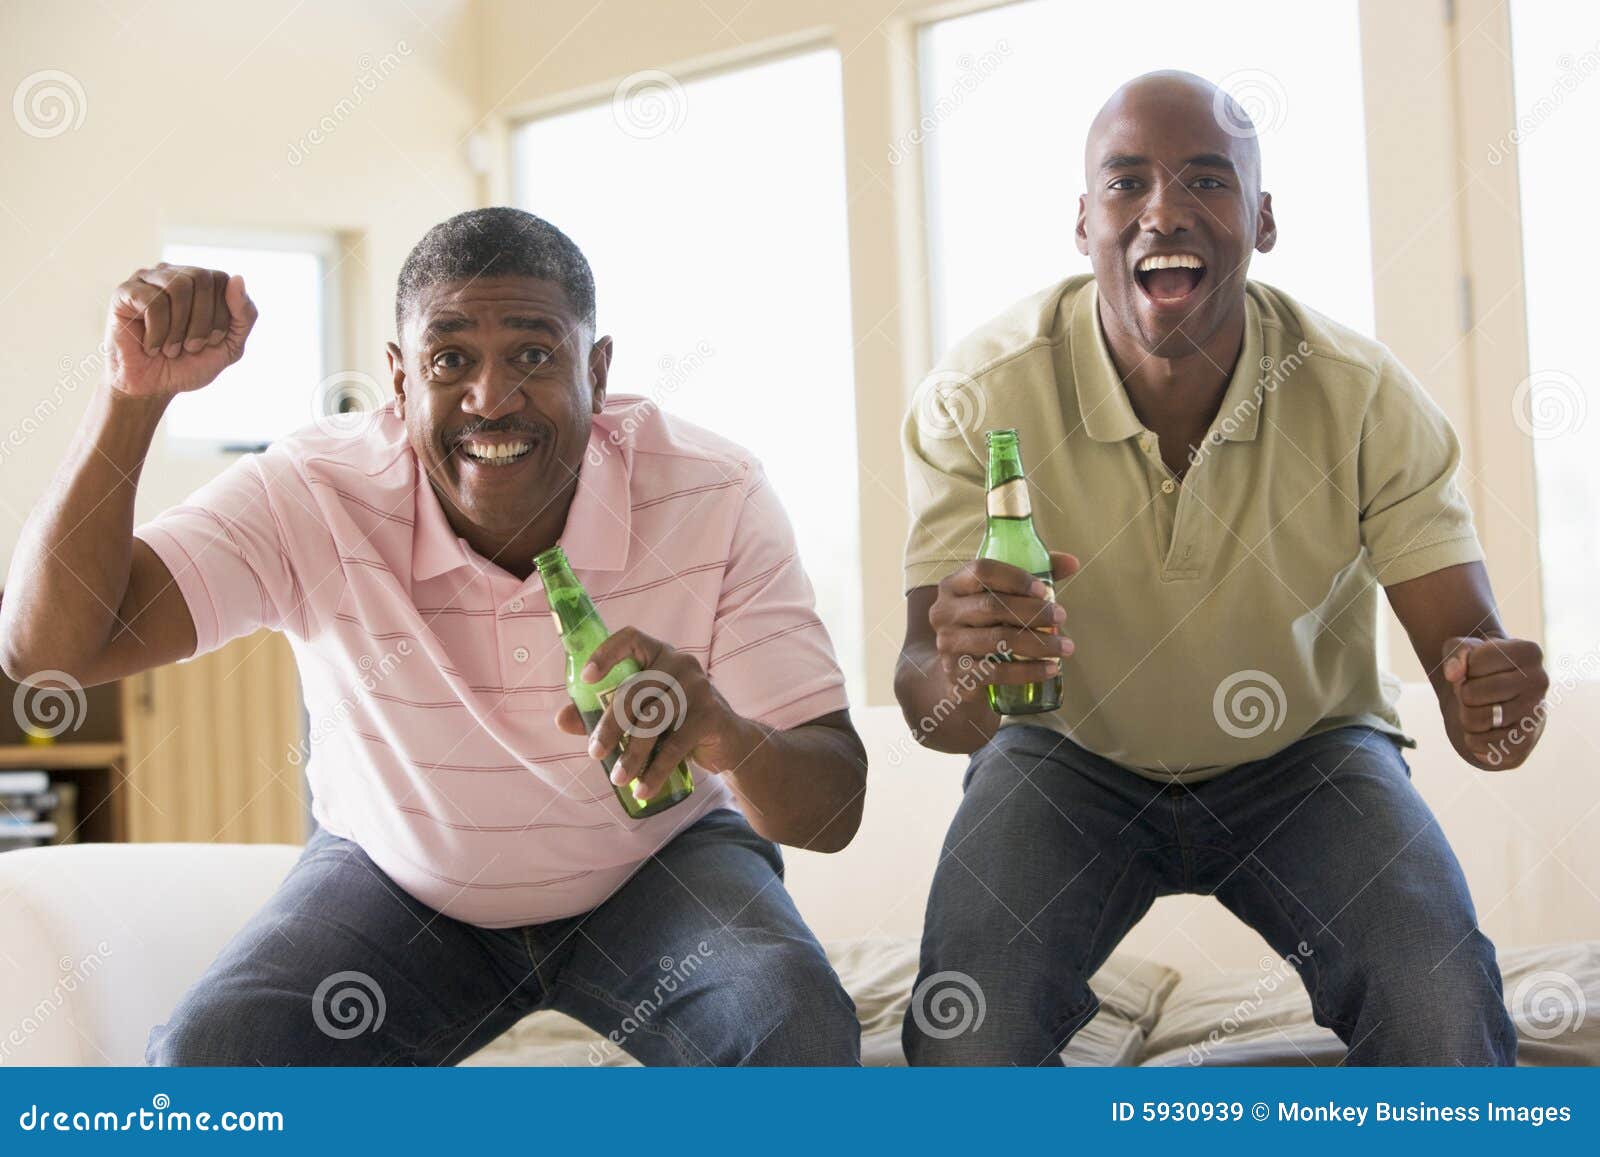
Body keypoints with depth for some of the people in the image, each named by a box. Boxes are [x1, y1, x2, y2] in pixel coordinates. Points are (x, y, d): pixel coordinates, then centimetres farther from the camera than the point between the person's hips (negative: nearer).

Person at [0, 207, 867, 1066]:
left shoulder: (717, 501, -21)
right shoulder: (311, 501, -21)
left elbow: (832, 816, -22)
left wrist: (727, 738, -47)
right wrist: (135, 394, -39)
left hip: (659, 868, 0)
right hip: (401, 880, 1)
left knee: (798, 1030, -31)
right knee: (203, 1056, -25)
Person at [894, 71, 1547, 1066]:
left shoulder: (1366, 397, -18)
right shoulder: (982, 397, -20)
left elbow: (1462, 640, -18)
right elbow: (932, 704, -22)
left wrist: (1488, 702, -44)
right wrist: (960, 676, -48)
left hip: (1308, 757, 0)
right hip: (1072, 754, 0)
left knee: (1443, 1010, -28)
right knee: (965, 1026, -27)